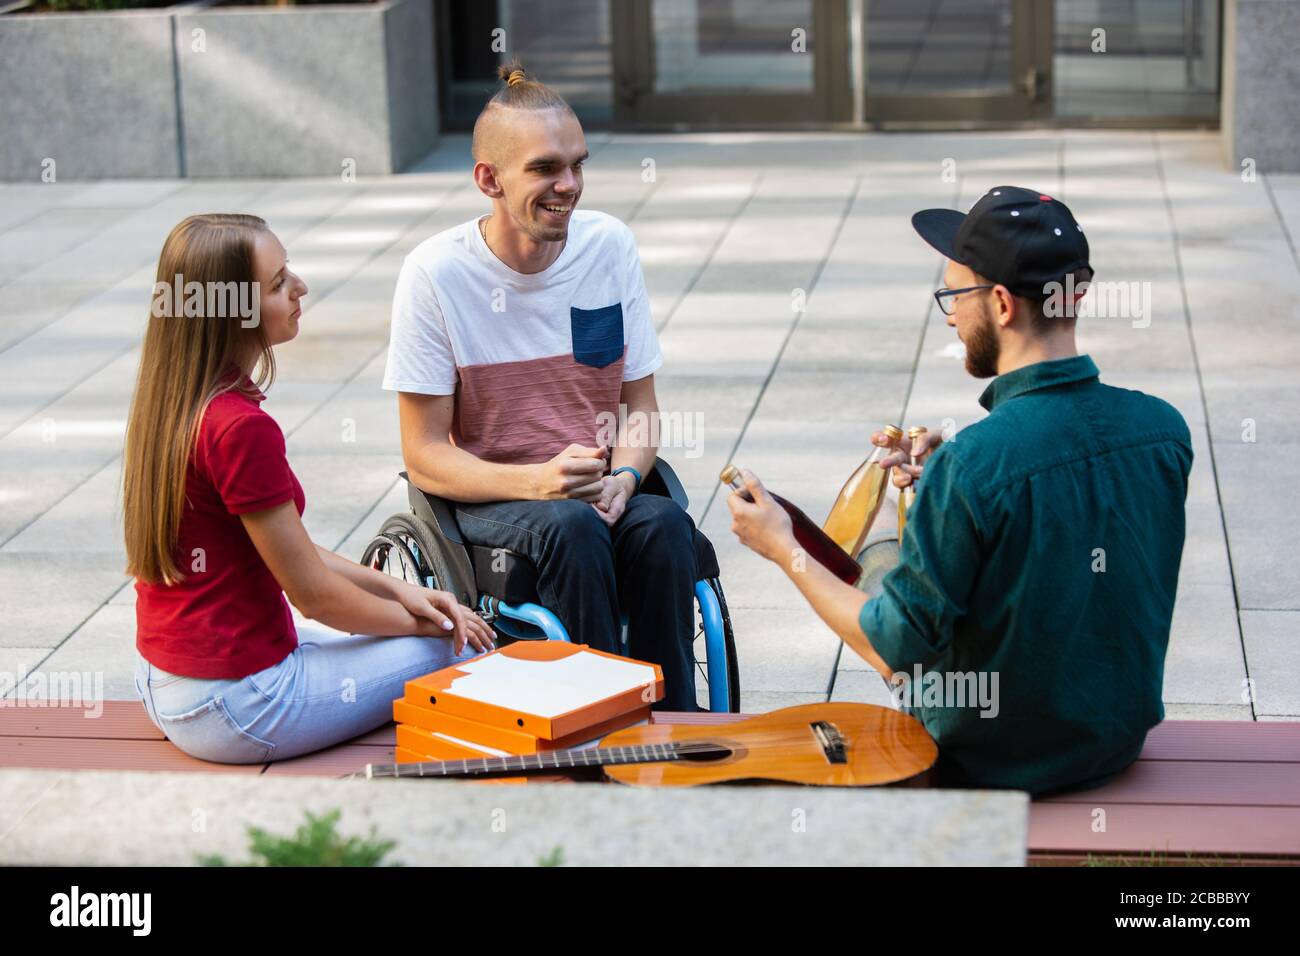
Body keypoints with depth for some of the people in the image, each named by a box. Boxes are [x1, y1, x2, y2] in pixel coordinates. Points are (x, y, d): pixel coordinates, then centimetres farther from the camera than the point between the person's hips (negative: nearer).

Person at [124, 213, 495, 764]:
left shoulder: (165, 403, 4)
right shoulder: (241, 428, -25)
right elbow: (315, 594, -16)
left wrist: (394, 589, 6)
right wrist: (418, 621, 0)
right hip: (234, 706, -9)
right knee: (465, 649, 4)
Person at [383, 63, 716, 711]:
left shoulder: (611, 247, -1)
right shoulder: (436, 273, -11)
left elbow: (640, 403, 7)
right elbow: (424, 456, -9)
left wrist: (623, 478, -15)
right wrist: (537, 483, -25)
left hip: (598, 488, 3)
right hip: (485, 497, -3)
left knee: (663, 526, -29)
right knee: (571, 527, -34)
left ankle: (672, 727, -18)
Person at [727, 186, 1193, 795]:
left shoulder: (972, 465, -31)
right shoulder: (1165, 431, -12)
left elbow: (892, 650, -22)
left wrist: (783, 549, -10)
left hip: (994, 763, -5)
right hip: (1119, 744, 5)